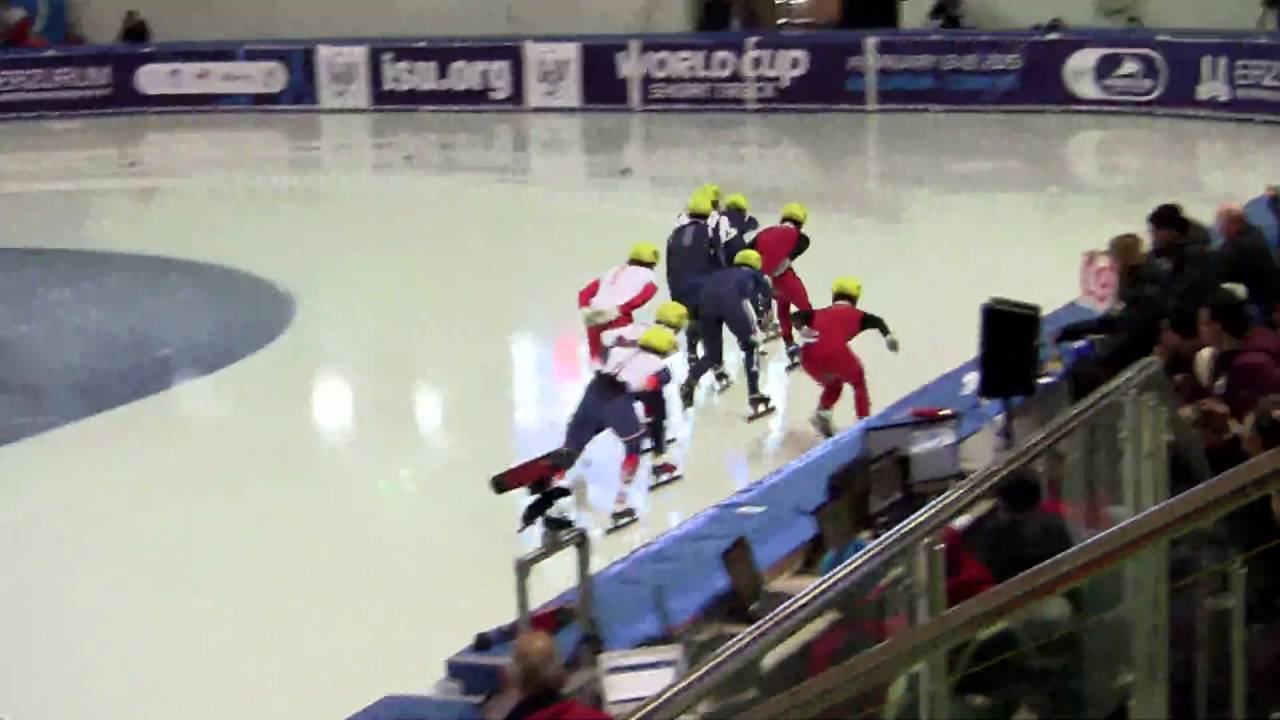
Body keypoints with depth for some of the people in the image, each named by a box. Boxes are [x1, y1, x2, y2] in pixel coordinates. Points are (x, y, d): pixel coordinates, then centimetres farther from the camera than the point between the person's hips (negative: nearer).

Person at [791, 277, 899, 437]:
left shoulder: (820, 313, 33)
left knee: (833, 384, 33)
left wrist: (802, 329, 2)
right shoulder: (856, 315, 25)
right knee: (858, 382, 26)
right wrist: (887, 336, -6)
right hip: (835, 352, -4)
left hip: (809, 357, 4)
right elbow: (876, 321, 8)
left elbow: (798, 315, 17)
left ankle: (822, 413, 10)